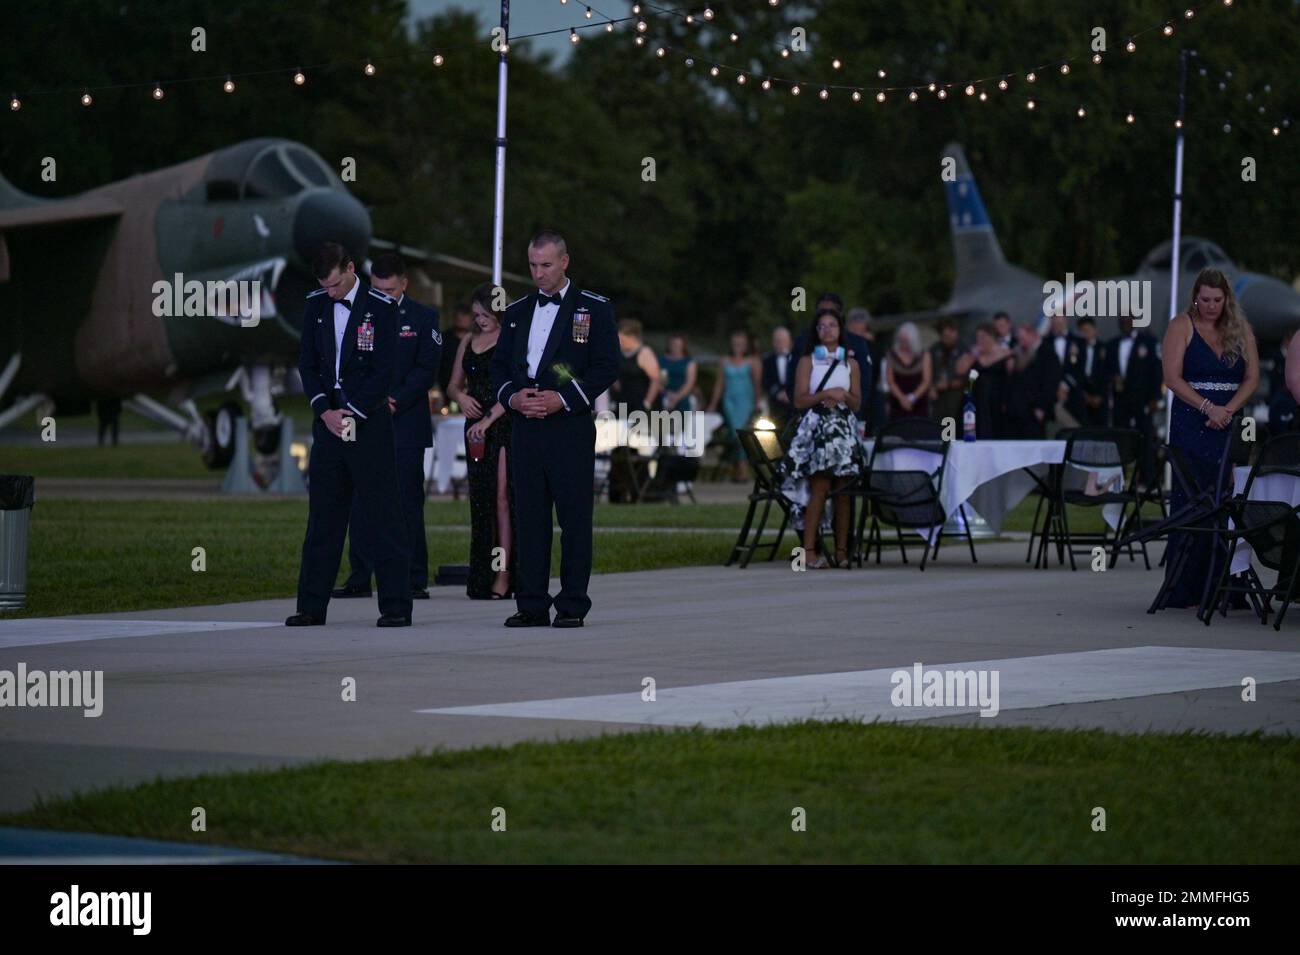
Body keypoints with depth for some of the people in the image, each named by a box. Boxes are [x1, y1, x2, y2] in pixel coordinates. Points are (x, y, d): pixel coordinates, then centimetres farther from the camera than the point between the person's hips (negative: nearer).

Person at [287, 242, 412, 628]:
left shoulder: (381, 307, -6)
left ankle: (395, 606, -2)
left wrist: (351, 414, -12)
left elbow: (384, 371, -9)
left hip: (369, 422, -5)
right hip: (329, 420, 5)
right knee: (323, 516, 7)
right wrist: (325, 411, -5)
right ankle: (312, 606, 11)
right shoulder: (316, 305, 9)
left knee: (382, 516, -4)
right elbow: (307, 363, 8)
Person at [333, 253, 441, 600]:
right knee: (359, 503, 1)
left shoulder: (423, 317, 4)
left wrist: (394, 402, -12)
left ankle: (415, 581, -1)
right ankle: (359, 579, 5)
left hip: (405, 425, -3)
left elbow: (427, 370, -2)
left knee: (408, 503, -4)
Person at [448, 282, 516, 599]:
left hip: (505, 423, -6)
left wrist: (488, 419, -21)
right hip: (476, 427, 6)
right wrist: (461, 396, -3)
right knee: (481, 499, 5)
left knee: (502, 496, -12)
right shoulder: (469, 341, 16)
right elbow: (453, 385, 20)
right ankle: (483, 578, 7)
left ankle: (504, 576, -13)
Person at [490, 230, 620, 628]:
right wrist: (512, 396, -4)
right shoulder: (517, 311, 17)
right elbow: (499, 364, 17)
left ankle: (572, 606, -1)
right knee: (530, 517, 3)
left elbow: (608, 366, -4)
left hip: (570, 427, -4)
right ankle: (532, 605, 6)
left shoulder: (594, 308, 3)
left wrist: (562, 399, -13)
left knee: (574, 518, -4)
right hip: (524, 428, 4)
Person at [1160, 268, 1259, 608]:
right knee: (1189, 503, -6)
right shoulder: (1182, 326, 1)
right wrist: (1207, 407, -16)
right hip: (1191, 425, -3)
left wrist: (1228, 410, -10)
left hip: (1230, 426, 3)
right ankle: (1182, 591, -6)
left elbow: (1252, 378, 6)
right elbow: (1172, 378, -7)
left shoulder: (1241, 330, 11)